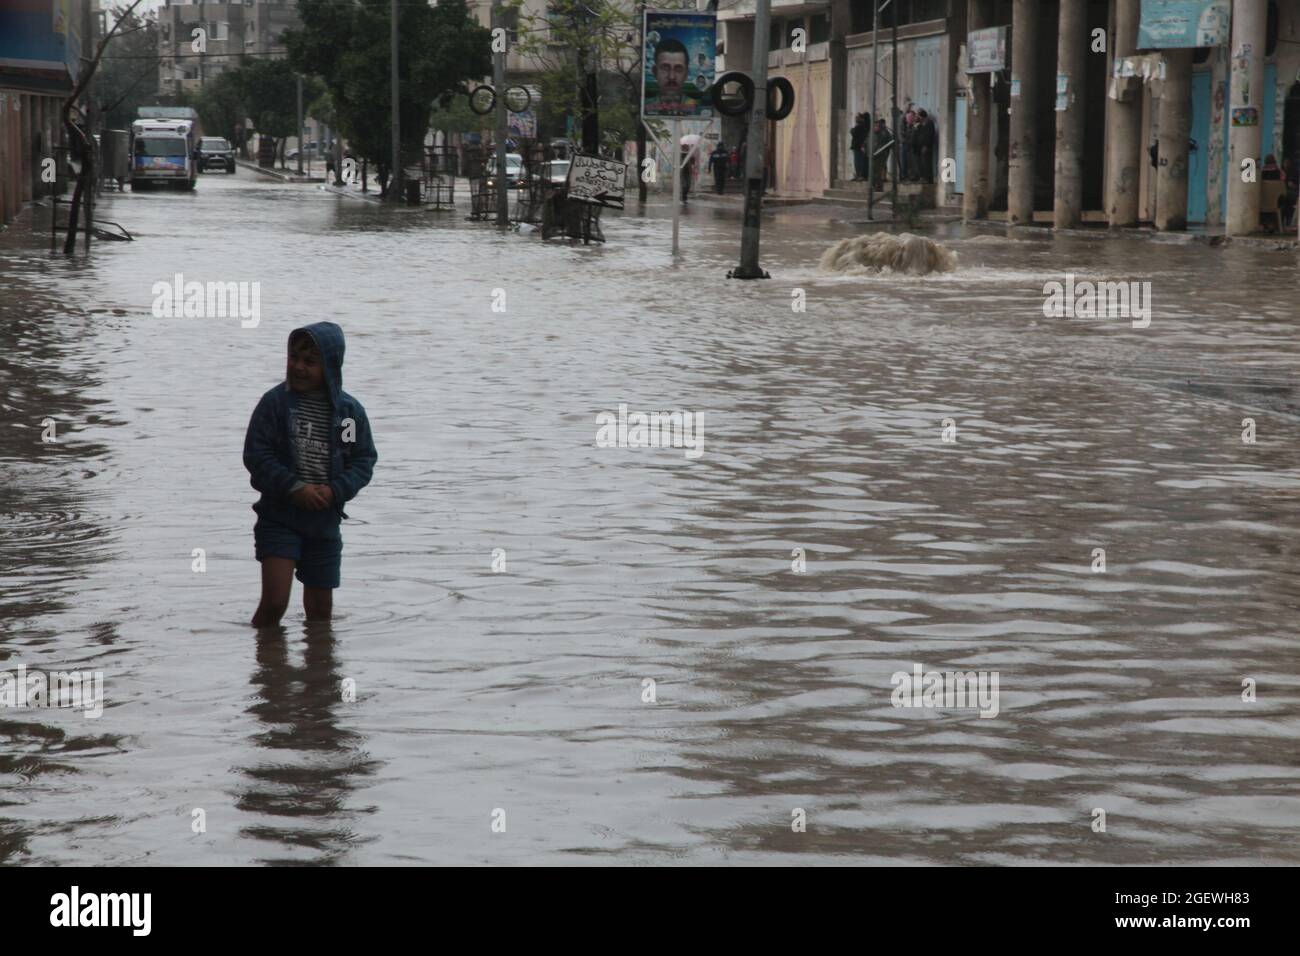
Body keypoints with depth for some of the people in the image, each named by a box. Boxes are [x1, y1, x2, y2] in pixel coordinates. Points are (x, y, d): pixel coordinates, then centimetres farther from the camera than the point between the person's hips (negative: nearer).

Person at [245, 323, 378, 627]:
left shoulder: (350, 410, 0)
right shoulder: (275, 402, -6)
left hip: (325, 522, 3)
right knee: (274, 601, -13)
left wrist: (335, 490, -14)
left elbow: (364, 459, 3)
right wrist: (294, 487, -18)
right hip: (279, 518, -3)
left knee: (320, 609, 11)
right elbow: (256, 454, -8)